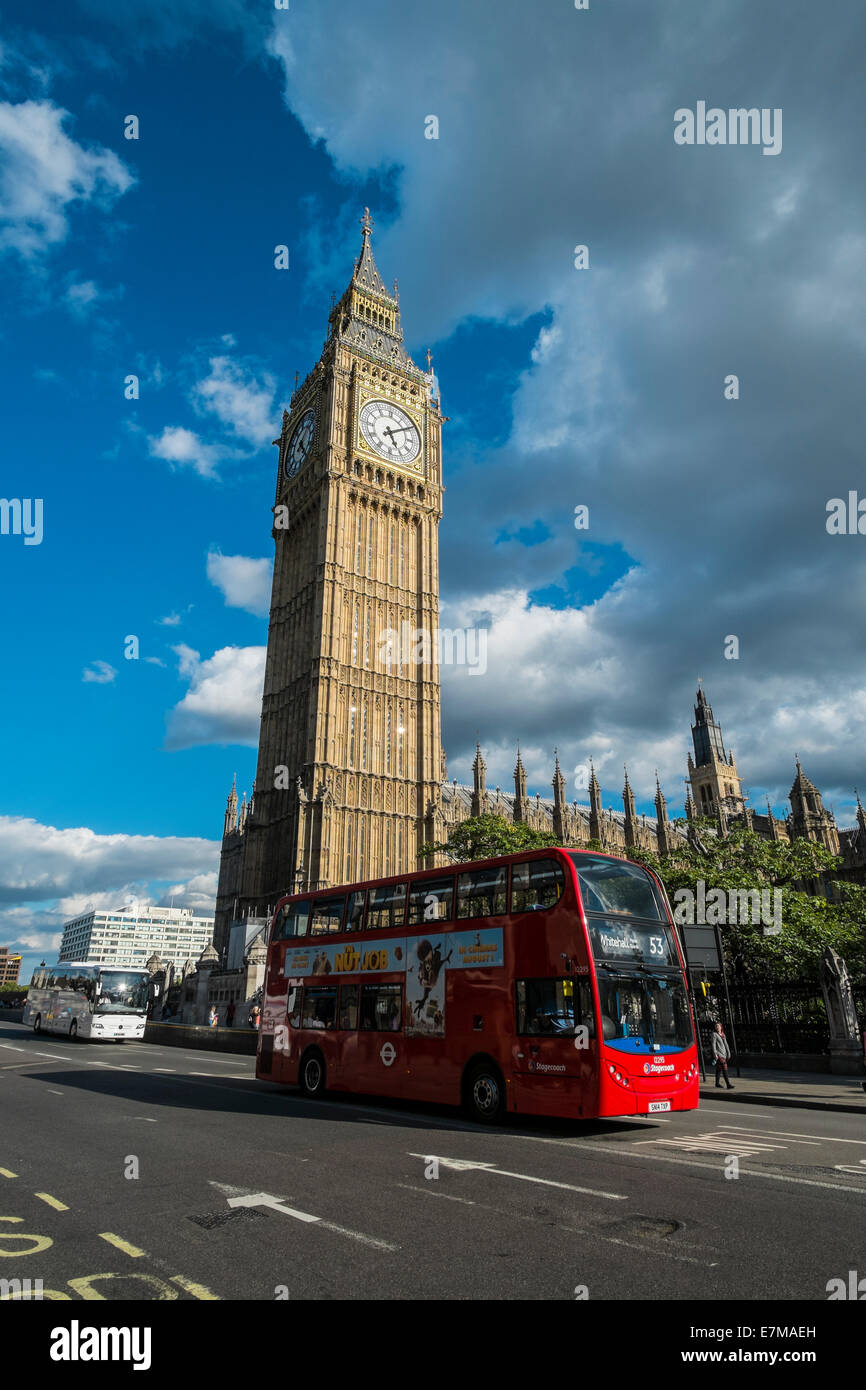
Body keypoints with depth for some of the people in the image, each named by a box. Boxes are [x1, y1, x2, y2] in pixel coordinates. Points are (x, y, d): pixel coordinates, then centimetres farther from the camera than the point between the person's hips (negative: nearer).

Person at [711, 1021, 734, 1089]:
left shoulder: (723, 1035, 14)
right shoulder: (714, 1034, -6)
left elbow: (726, 1044, 18)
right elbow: (713, 1044, -11)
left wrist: (728, 1052, 13)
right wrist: (715, 1054, -16)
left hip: (723, 1053, 7)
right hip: (718, 1054, -7)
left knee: (719, 1069, 12)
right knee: (724, 1069, -13)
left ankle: (717, 1083, 20)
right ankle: (728, 1084, -16)